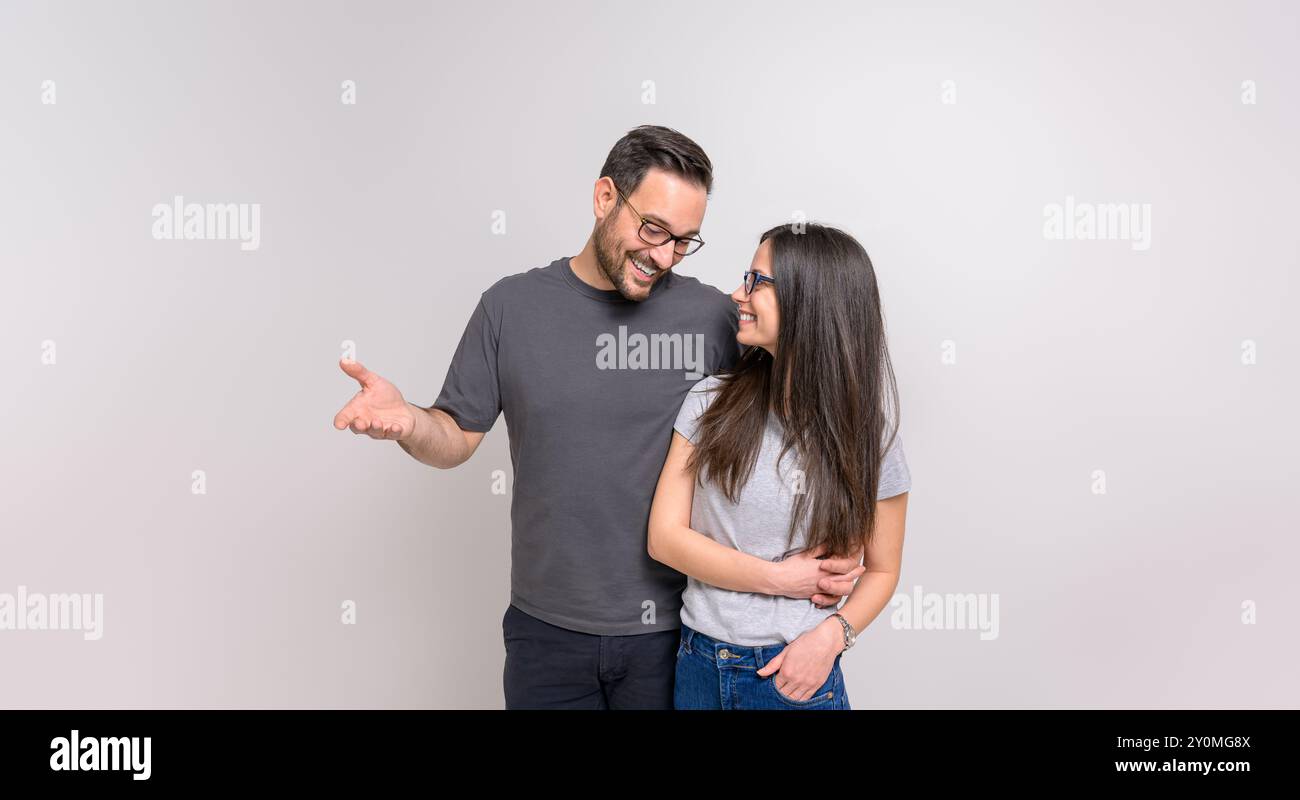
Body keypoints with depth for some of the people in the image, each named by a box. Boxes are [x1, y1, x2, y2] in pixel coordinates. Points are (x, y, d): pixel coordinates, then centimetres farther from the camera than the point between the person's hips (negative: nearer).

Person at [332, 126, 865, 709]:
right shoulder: (512, 305, -3)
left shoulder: (712, 316, -6)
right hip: (547, 628, 1)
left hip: (672, 632, 0)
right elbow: (457, 436, 1)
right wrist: (407, 421, -20)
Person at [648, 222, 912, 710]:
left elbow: (881, 571, 2)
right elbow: (664, 536, -7)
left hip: (793, 674, -2)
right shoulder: (711, 401, -5)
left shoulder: (867, 435, -8)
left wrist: (831, 634, -16)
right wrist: (783, 578, -14)